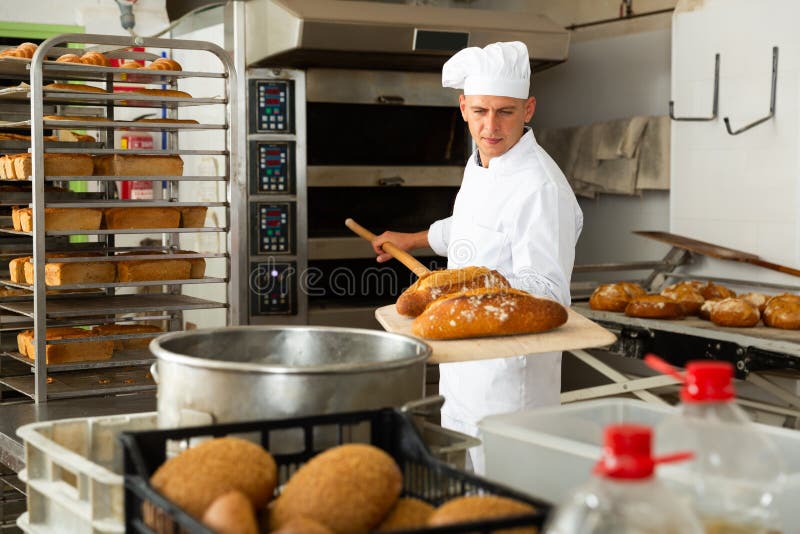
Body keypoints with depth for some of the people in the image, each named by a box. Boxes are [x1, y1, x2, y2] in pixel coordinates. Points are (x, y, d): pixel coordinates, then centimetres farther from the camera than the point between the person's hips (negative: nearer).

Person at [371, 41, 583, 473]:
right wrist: (412, 240, 40)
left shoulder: (541, 188, -21)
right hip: (462, 362, 9)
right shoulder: (480, 163, 8)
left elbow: (548, 291, -24)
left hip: (511, 372, -9)